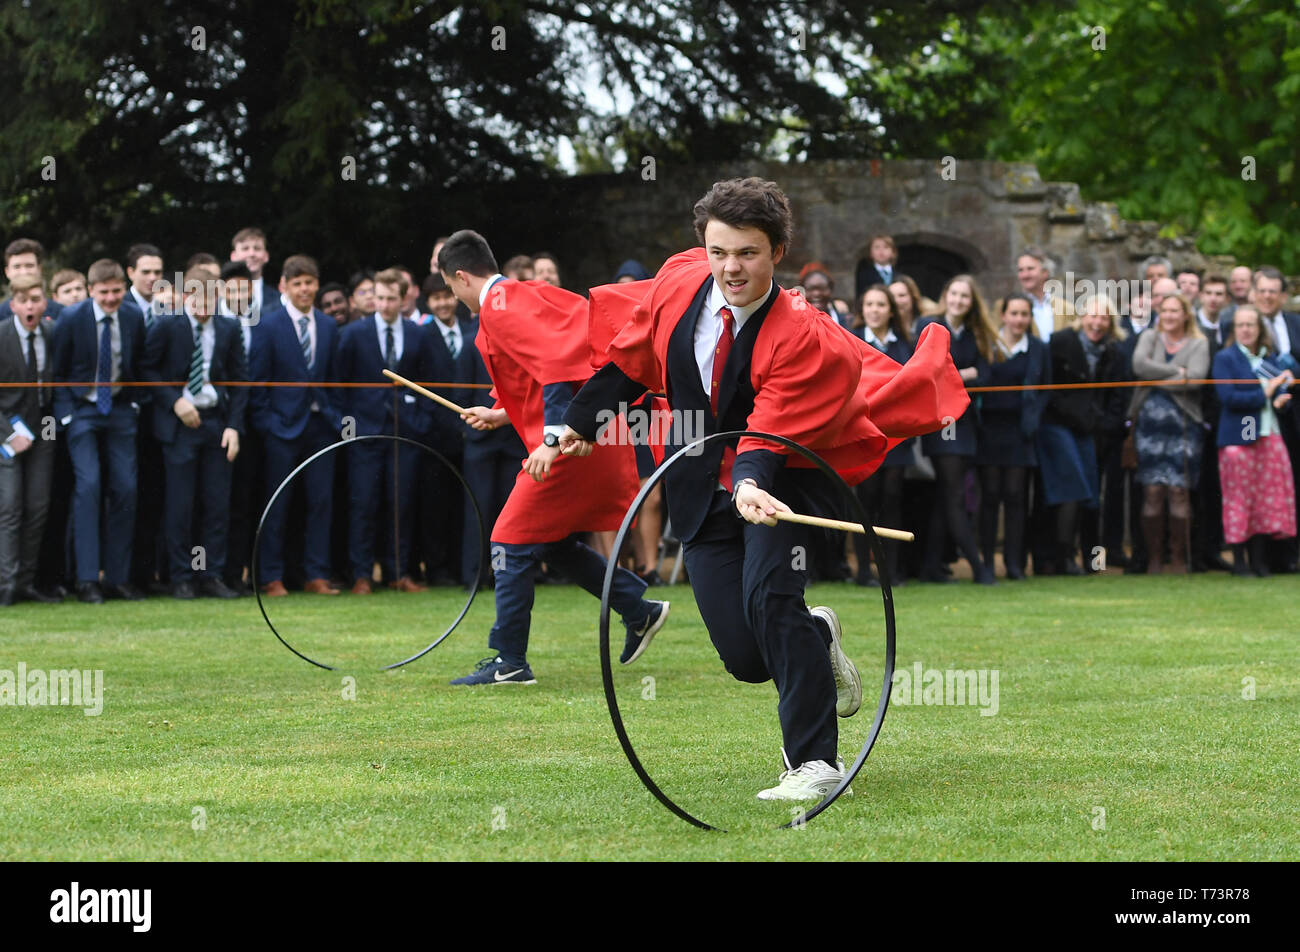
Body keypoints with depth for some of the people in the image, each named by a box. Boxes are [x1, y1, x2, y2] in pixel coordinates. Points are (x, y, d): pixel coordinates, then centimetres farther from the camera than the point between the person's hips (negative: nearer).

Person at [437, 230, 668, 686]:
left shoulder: (499, 307, -11)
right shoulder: (527, 294, 18)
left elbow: (555, 366, -25)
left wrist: (552, 439, -29)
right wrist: (503, 415, 29)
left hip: (570, 446, -10)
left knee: (513, 542, -3)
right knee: (554, 541, 19)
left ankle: (509, 662, 1)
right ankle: (639, 610, 22)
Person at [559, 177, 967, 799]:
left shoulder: (802, 334, -23)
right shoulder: (679, 281, -9)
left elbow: (771, 434, -29)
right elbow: (632, 358, 9)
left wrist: (753, 483, -48)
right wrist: (583, 422, 19)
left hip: (782, 476, -4)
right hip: (702, 487, 4)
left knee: (769, 596, -29)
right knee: (745, 658, -1)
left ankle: (813, 762, -17)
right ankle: (816, 637, 37)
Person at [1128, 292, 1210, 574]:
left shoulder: (1199, 344, 7)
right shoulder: (1150, 337, 13)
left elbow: (1195, 378, -10)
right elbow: (1139, 365, -6)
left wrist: (1156, 378, -5)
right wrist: (1177, 371, -7)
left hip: (1183, 422, -1)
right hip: (1150, 420, 1)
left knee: (1179, 490, -5)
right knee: (1152, 490, -4)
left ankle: (1178, 556, 3)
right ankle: (1154, 557, 2)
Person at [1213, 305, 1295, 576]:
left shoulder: (1270, 359, 16)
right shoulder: (1225, 358, -1)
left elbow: (1281, 392, 18)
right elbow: (1228, 397, -12)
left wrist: (1281, 401, -6)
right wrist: (1263, 395, -11)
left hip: (1269, 436, 5)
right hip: (1238, 438, -5)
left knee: (1266, 497, 2)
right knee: (1239, 499, -4)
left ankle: (1258, 559, 9)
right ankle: (1238, 560, 3)